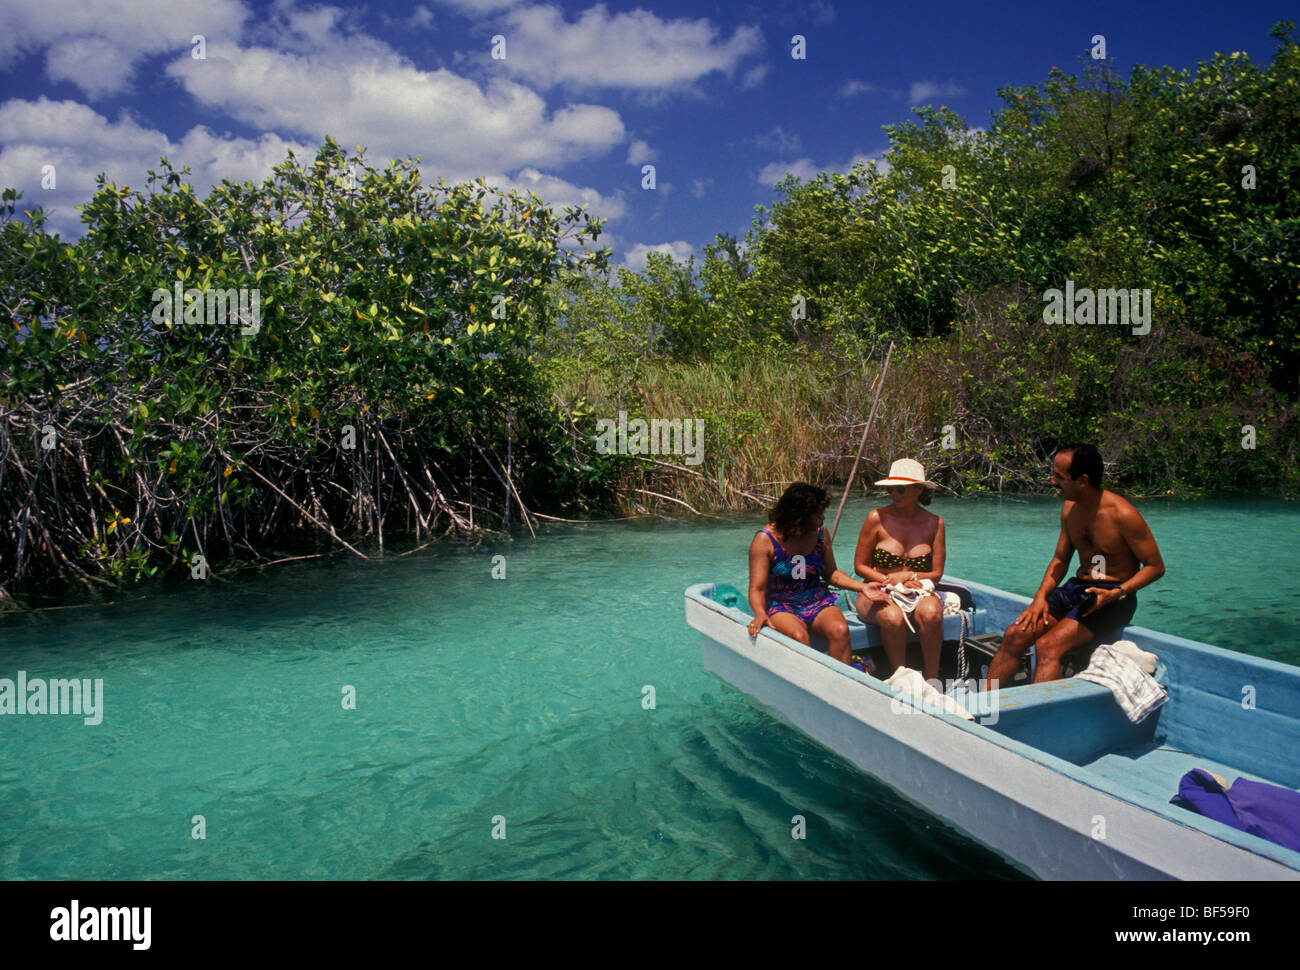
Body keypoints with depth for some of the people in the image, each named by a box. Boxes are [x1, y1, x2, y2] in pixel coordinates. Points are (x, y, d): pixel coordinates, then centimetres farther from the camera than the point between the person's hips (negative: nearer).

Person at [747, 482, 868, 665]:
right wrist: (760, 614, -30)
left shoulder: (820, 533, 7)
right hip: (782, 607, -4)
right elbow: (757, 587, -11)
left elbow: (831, 573, 17)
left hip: (818, 603, 4)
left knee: (840, 630, -28)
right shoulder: (765, 539, -9)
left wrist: (862, 587, 3)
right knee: (800, 637, -35)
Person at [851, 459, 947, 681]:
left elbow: (936, 574, 7)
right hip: (879, 594, -1)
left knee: (931, 612, -33)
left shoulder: (934, 523, 3)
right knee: (893, 617, -35)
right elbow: (860, 565, 3)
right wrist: (889, 580, -11)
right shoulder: (877, 518, -3)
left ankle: (931, 680, -19)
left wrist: (908, 576, -11)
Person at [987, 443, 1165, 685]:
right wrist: (1041, 596, -2)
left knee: (1047, 645, -29)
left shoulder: (1123, 515, -16)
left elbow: (1156, 566, -9)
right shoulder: (1070, 508, 6)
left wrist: (1117, 593, -24)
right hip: (1076, 588, 7)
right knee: (1014, 634, -14)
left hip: (1111, 599, -6)